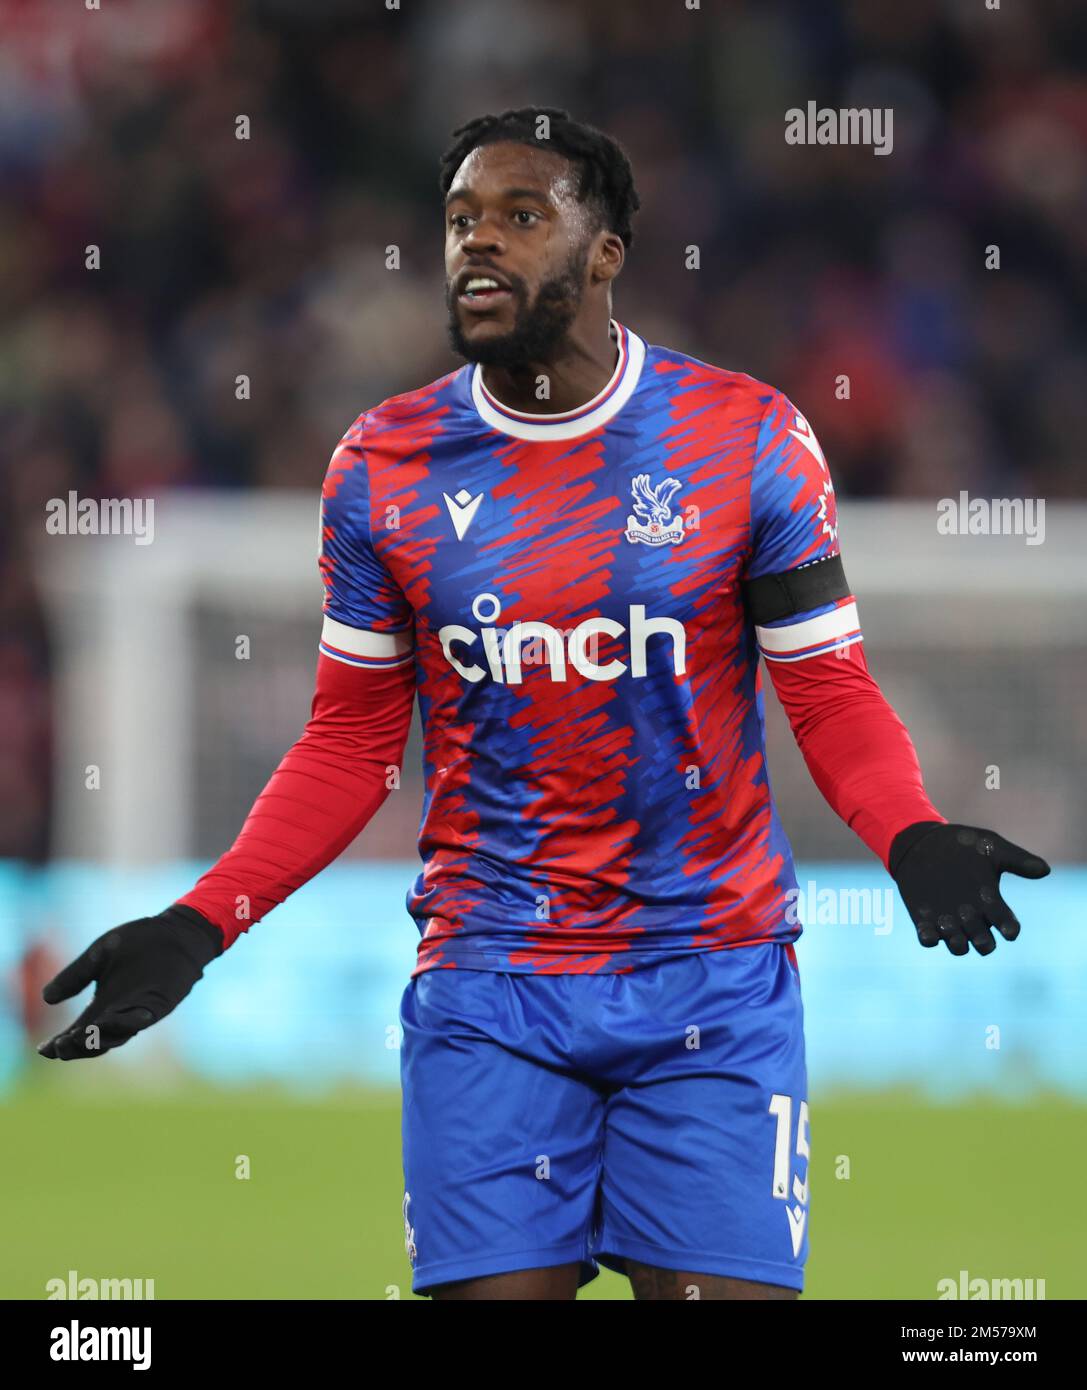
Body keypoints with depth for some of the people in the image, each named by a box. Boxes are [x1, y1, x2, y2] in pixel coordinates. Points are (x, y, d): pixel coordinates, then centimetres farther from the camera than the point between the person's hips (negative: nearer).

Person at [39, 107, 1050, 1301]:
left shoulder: (749, 440, -3)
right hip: (489, 995, 1)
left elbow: (830, 697, 0)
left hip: (715, 977, -1)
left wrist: (910, 838, -20)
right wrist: (197, 925, -2)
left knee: (726, 1291, -6)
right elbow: (350, 744, 9)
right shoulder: (383, 466, 3)